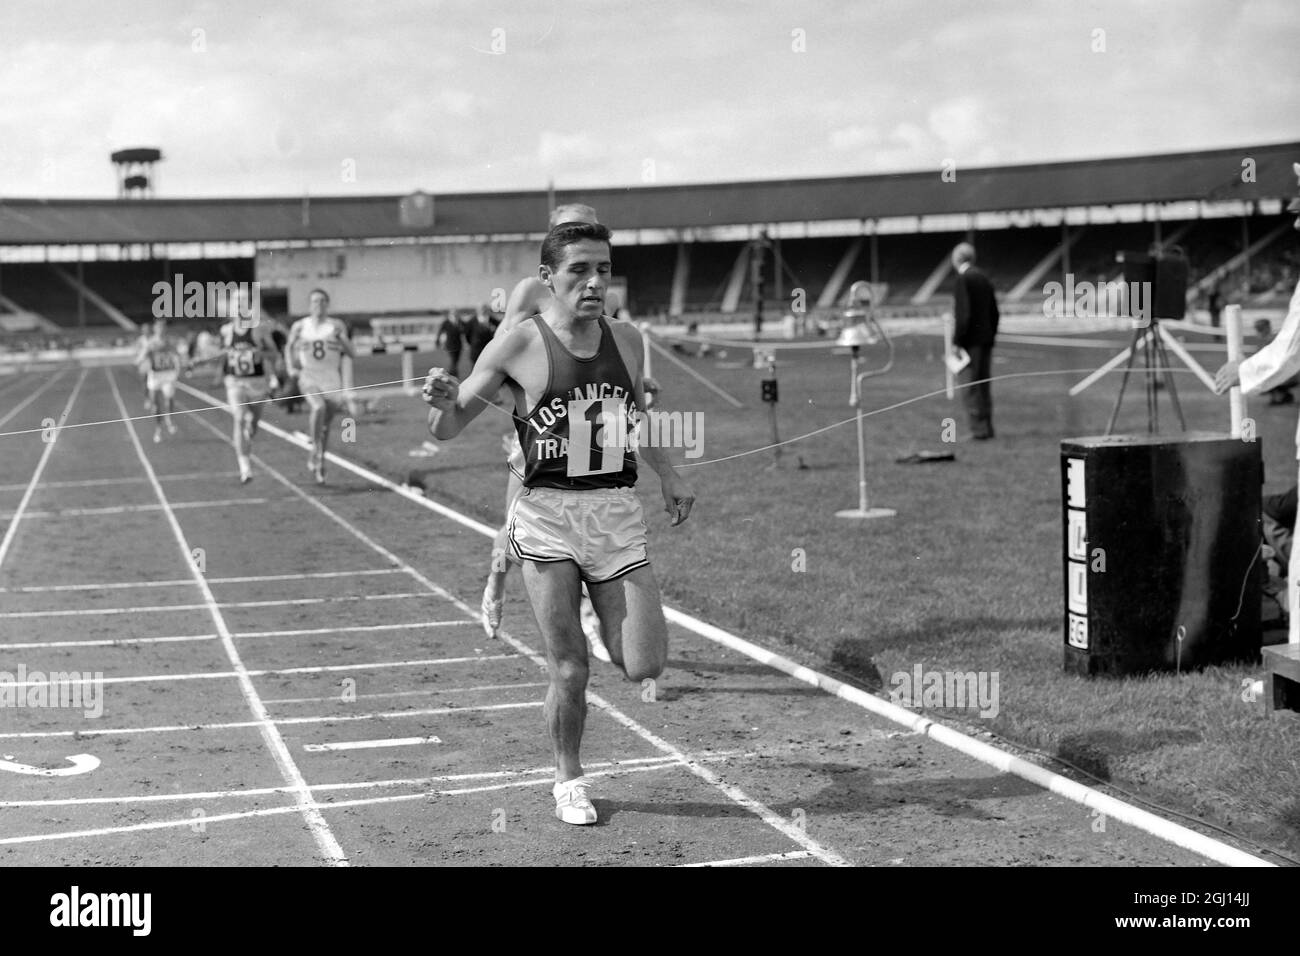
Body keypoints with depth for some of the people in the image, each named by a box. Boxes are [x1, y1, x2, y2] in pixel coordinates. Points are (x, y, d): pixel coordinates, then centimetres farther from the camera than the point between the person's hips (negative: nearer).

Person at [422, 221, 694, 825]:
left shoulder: (628, 340, 5)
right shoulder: (520, 345, -7)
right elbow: (446, 431, -3)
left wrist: (667, 474, 23)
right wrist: (444, 403, -24)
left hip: (617, 514, 3)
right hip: (546, 515, -3)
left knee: (644, 666, -3)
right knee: (568, 668, -1)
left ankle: (604, 616, 32)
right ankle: (568, 780, 24)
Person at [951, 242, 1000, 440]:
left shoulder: (963, 279, -12)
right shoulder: (984, 279, 11)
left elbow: (963, 314, -18)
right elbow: (994, 312, 14)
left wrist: (956, 342, -14)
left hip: (970, 341, -8)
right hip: (986, 339, 8)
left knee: (969, 387, -5)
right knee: (984, 385, 13)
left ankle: (979, 429, -8)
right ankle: (987, 428, 17)